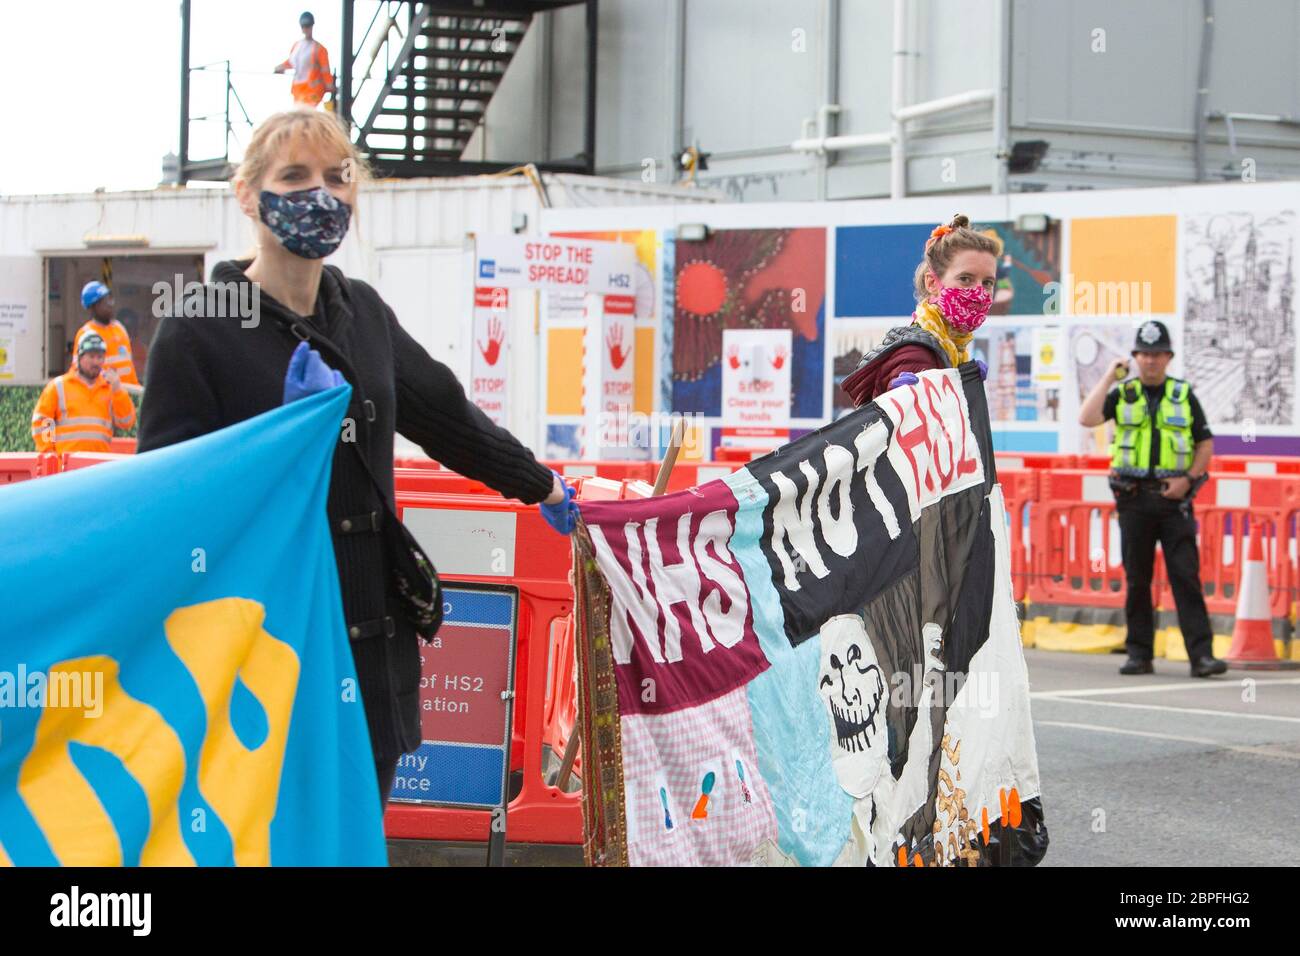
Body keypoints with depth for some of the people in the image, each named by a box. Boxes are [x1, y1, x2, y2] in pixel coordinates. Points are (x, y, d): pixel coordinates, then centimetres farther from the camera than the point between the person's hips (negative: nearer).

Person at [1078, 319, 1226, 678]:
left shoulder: (1184, 395, 9)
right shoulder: (1122, 394, 8)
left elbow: (1206, 445, 9)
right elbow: (1087, 419, -8)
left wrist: (1188, 478, -6)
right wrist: (1110, 376, -7)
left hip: (1174, 498, -1)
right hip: (1134, 497, 1)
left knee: (1186, 576, -8)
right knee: (1137, 580, 5)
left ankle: (1201, 654, -12)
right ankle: (1139, 653, 11)